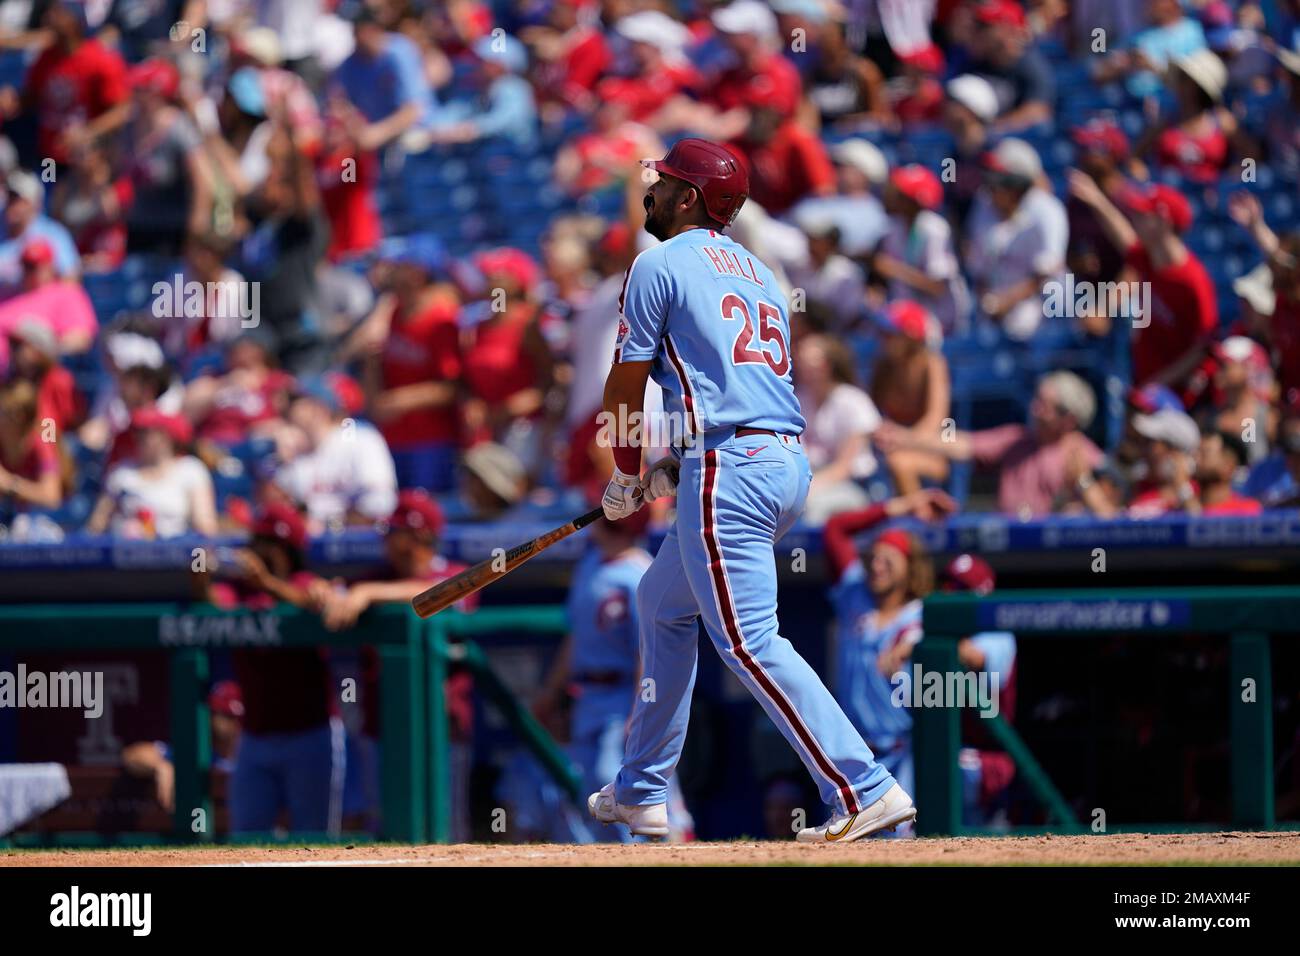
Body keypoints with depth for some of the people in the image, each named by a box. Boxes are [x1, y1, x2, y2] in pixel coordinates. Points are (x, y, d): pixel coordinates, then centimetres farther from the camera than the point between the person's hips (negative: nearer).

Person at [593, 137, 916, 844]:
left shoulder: (660, 266, -1)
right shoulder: (756, 272, 23)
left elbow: (625, 388, 0)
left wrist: (626, 477, 13)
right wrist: (678, 468, 24)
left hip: (728, 471, -10)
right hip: (790, 463, 10)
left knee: (749, 642, -12)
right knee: (663, 600, 24)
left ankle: (864, 792, -22)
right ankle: (642, 792, 29)